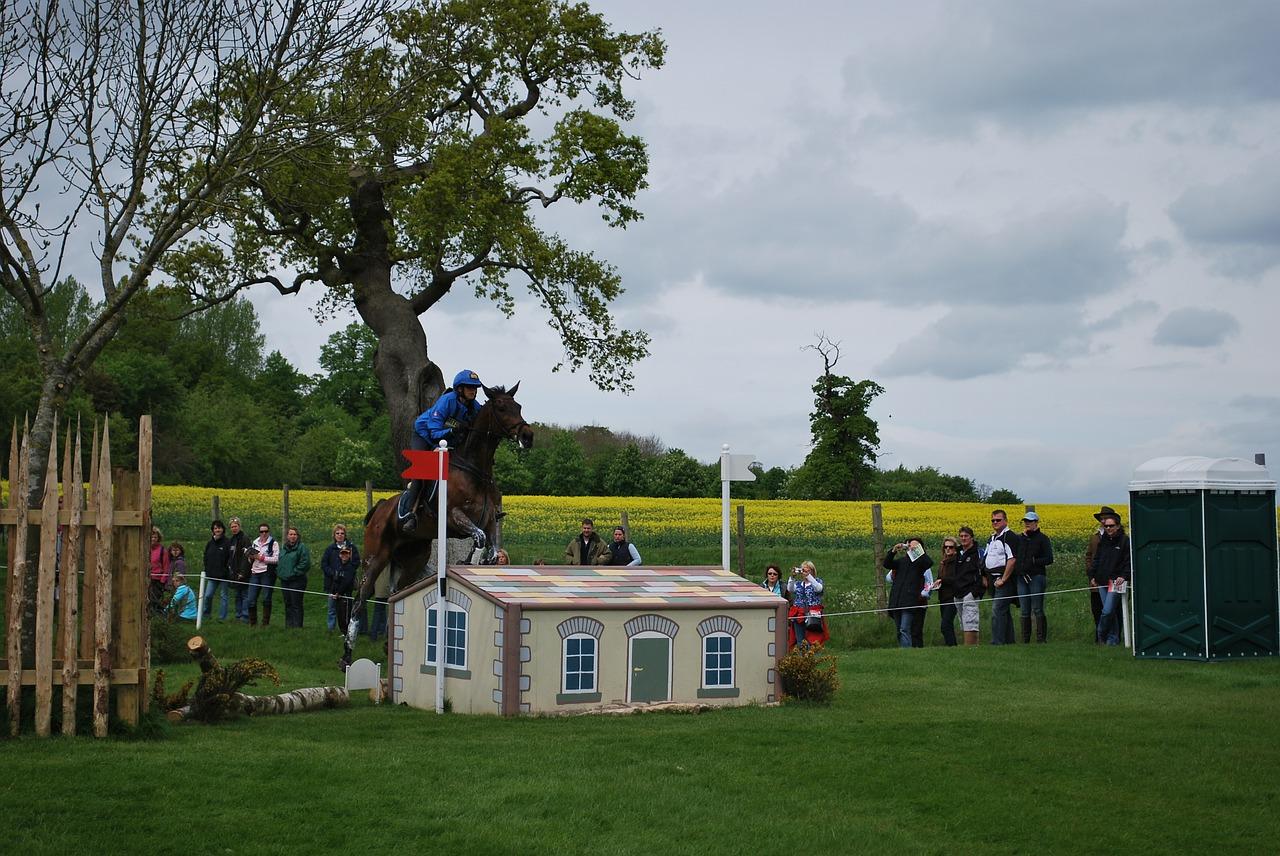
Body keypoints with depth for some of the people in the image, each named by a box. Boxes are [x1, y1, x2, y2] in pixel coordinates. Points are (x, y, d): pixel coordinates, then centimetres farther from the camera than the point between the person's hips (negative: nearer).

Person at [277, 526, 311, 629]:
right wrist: (279, 571, 10)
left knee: (296, 605, -7)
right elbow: (279, 562, 26)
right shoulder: (284, 548, 16)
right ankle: (288, 625, 19)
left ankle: (296, 626, -5)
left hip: (296, 581, -7)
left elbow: (305, 563, -15)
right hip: (284, 581, 7)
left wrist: (294, 572, -16)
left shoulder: (302, 547, -7)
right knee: (288, 604, 12)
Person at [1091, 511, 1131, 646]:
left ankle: (1101, 635, 5)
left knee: (1107, 611, -12)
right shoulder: (1103, 541, 15)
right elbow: (1096, 559, 23)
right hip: (1102, 582, 6)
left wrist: (1124, 576, -19)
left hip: (1116, 581, -6)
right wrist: (1092, 576, 15)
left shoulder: (1124, 541, -3)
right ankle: (1113, 638, 13)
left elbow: (1129, 561, -6)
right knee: (1110, 612, 7)